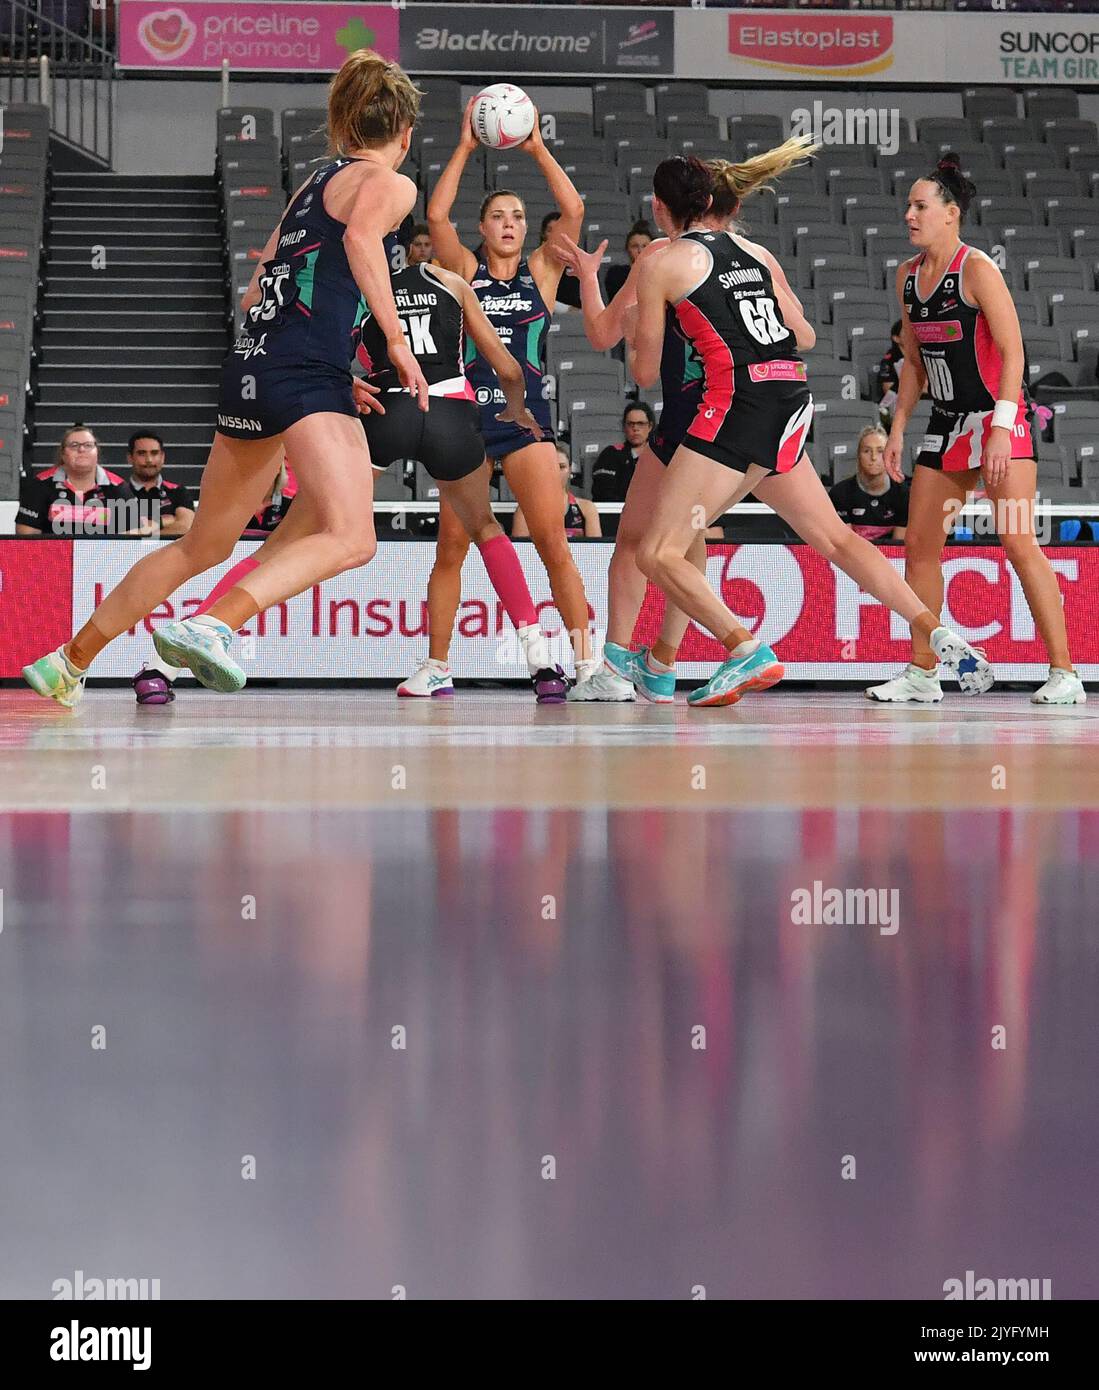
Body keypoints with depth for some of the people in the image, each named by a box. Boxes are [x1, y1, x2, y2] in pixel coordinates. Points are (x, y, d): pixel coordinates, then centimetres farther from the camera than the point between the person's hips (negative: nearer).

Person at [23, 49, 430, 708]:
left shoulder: (316, 182, 25)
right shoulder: (389, 183, 3)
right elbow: (361, 237, -21)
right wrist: (397, 340, -21)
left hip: (249, 358, 9)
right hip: (308, 371, -9)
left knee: (204, 545, 21)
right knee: (351, 539, -21)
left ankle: (70, 661, 24)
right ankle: (213, 625, -39)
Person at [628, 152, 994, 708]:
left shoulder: (661, 262, 2)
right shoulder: (755, 252, 18)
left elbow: (645, 372, 6)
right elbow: (804, 336, 22)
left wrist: (634, 348, 28)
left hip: (737, 402, -7)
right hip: (792, 401, 7)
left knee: (658, 554, -3)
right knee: (835, 537, 16)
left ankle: (746, 651, -19)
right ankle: (940, 636, 8)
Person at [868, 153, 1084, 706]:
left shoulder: (977, 269, -13)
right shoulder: (908, 275, 9)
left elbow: (1011, 352, -17)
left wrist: (1001, 429, -24)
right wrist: (898, 429, 13)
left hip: (999, 417, -8)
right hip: (947, 423, 8)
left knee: (1018, 542, -15)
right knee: (919, 545, 6)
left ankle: (1063, 674, -13)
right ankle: (922, 674, 14)